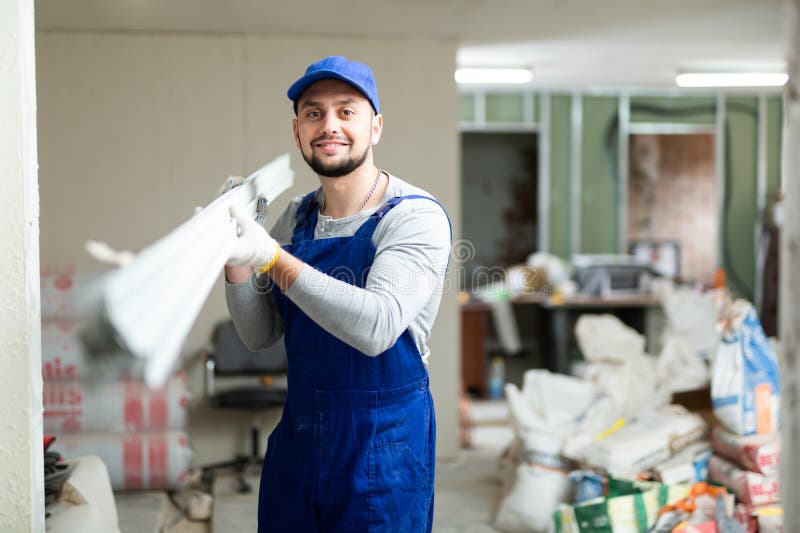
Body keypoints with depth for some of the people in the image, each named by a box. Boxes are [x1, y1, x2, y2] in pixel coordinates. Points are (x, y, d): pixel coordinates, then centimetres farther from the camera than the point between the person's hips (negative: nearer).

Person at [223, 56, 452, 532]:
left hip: (383, 444, -5)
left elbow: (377, 327, -29)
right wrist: (236, 258, -13)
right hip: (297, 430, 6)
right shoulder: (297, 216, 4)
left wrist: (270, 257, -30)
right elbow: (260, 335, 4)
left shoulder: (416, 216, -15)